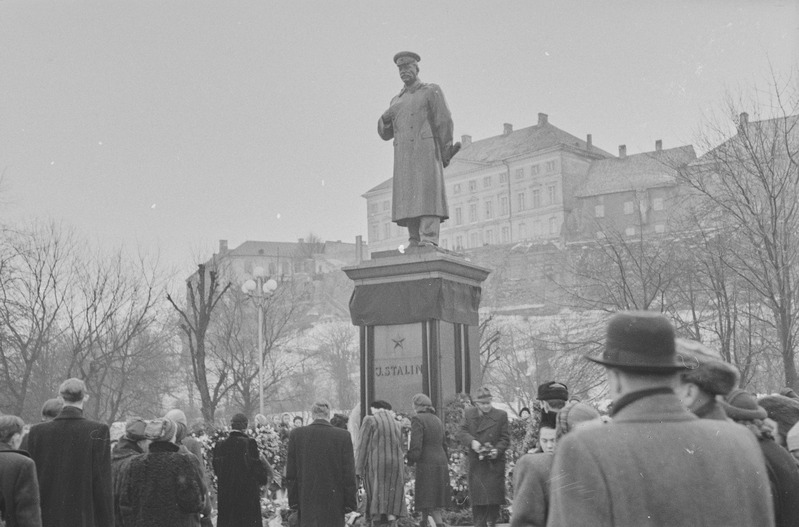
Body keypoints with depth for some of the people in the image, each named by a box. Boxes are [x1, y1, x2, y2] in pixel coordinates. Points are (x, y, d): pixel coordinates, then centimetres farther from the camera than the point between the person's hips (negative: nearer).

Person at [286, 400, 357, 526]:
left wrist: (293, 501, 8)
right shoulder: (343, 436, -6)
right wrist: (350, 502, 3)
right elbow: (348, 474, -4)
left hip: (306, 501, 1)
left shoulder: (296, 434, -2)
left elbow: (291, 473, 2)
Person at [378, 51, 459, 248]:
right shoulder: (397, 101, 24)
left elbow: (444, 121, -1)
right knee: (408, 197, -4)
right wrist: (385, 119, -2)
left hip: (426, 150, -5)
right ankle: (414, 243, -6)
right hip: (403, 156, 5)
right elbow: (386, 134, 21)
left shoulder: (432, 91, 8)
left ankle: (429, 241, -21)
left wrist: (446, 152, -9)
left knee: (427, 194, -15)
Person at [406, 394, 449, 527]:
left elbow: (416, 446, -16)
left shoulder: (417, 419, -8)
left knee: (431, 504, -5)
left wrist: (410, 462, -7)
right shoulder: (437, 420, 16)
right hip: (441, 463, 8)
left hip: (426, 464, -8)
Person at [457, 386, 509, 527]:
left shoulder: (501, 415, 2)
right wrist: (472, 442, -19)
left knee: (494, 495, -2)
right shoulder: (468, 413, 6)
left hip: (494, 462, -1)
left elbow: (505, 438, 1)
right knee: (477, 497, 1)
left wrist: (497, 450, -16)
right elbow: (462, 433, 1)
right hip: (476, 463, 1)